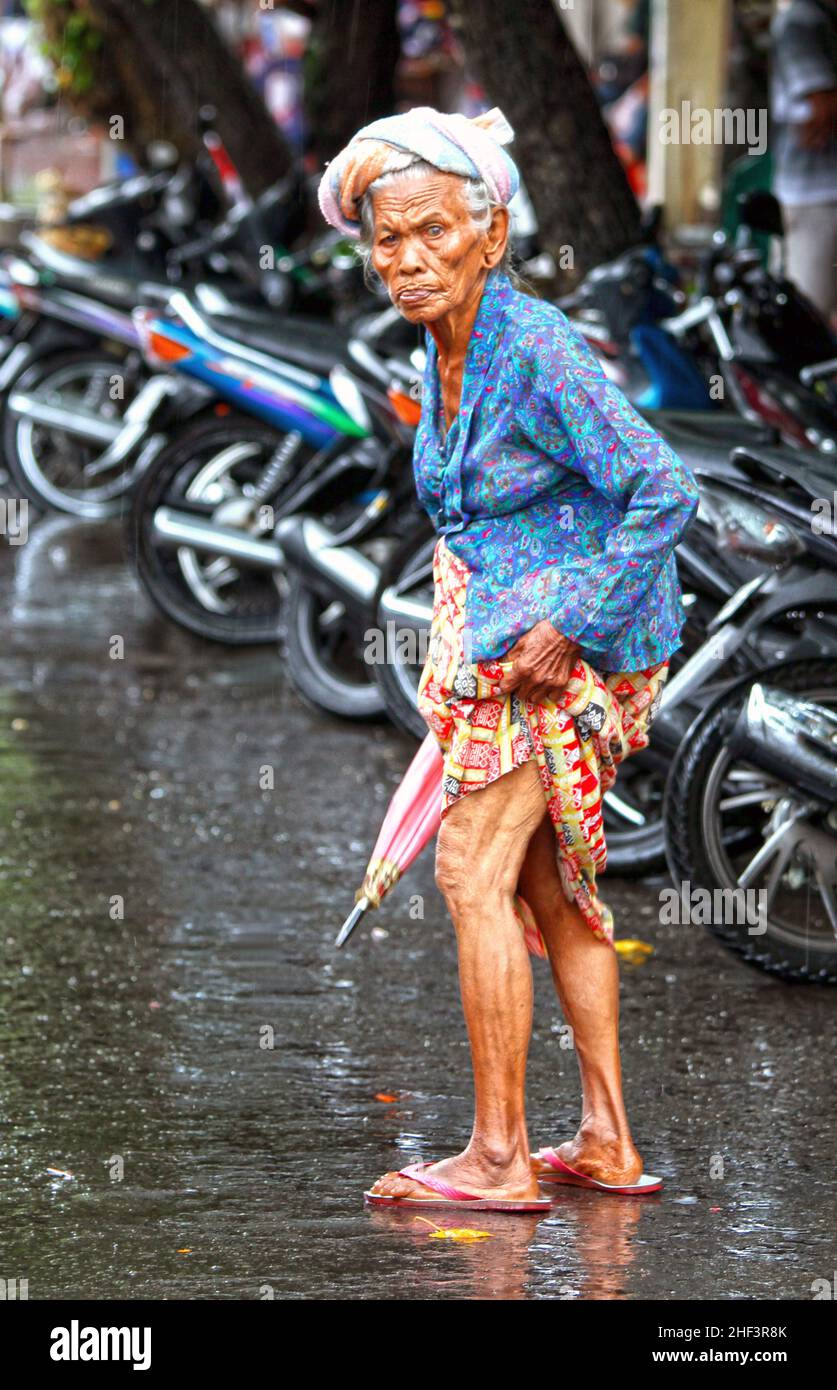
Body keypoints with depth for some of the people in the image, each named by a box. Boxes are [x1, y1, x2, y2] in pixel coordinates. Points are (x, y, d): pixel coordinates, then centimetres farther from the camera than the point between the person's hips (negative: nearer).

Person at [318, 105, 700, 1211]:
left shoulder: (536, 348, -21)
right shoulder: (449, 352, 6)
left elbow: (663, 493, -24)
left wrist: (567, 629, -23)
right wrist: (474, 625, 19)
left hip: (568, 640, -10)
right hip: (504, 629, 10)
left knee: (474, 871, -10)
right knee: (550, 884, 13)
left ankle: (500, 1156, -6)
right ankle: (608, 1142, 20)